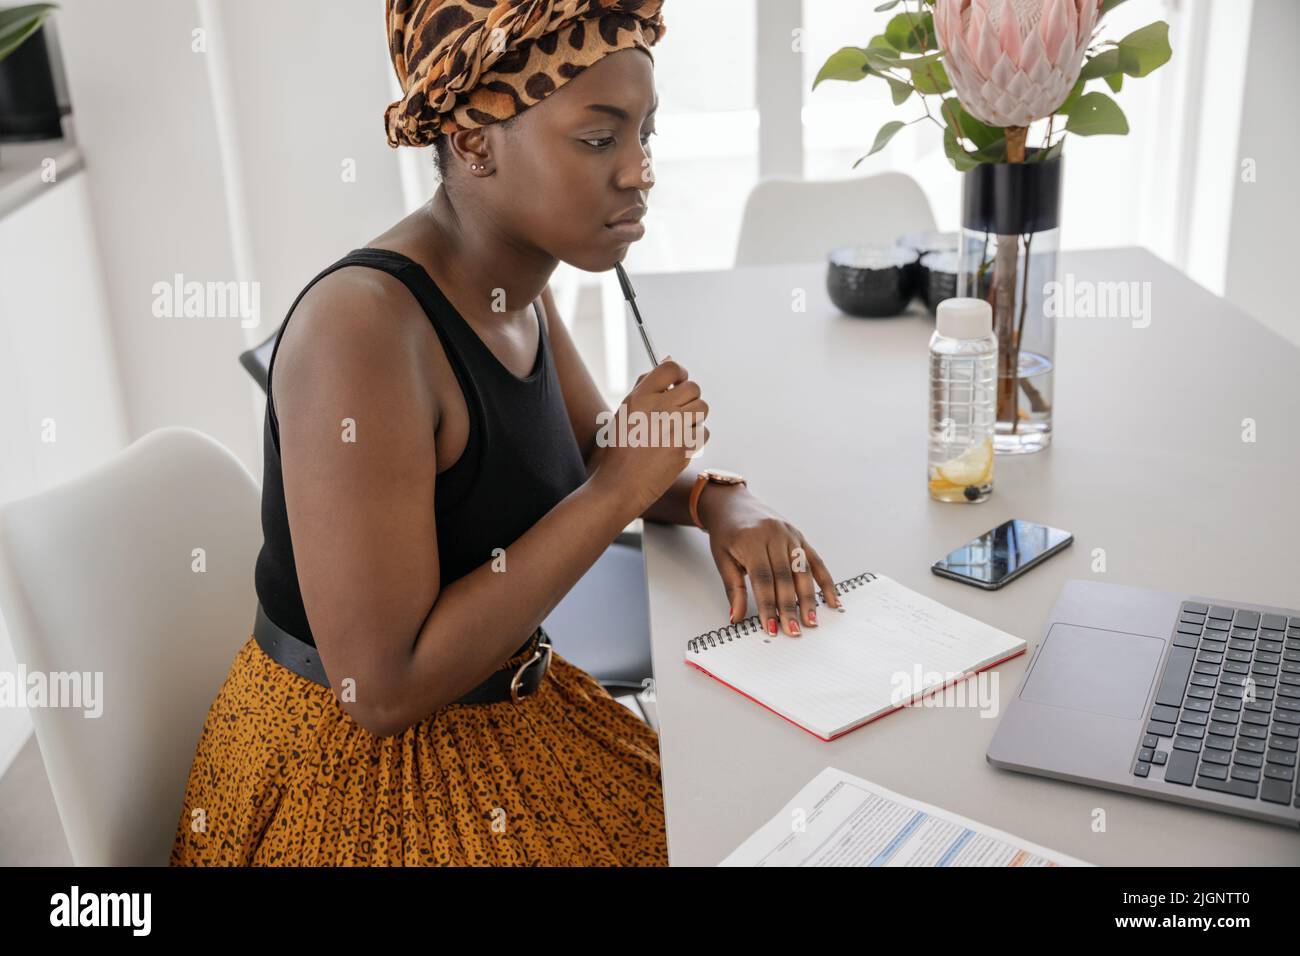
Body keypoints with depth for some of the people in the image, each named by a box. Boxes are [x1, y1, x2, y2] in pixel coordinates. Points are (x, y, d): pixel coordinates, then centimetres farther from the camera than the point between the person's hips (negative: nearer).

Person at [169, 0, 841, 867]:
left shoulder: (517, 284, -2)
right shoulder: (362, 323, -28)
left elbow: (594, 456, 12)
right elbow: (384, 689, -30)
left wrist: (719, 499, -9)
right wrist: (618, 491, -27)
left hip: (505, 708, 7)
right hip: (356, 767, -7)